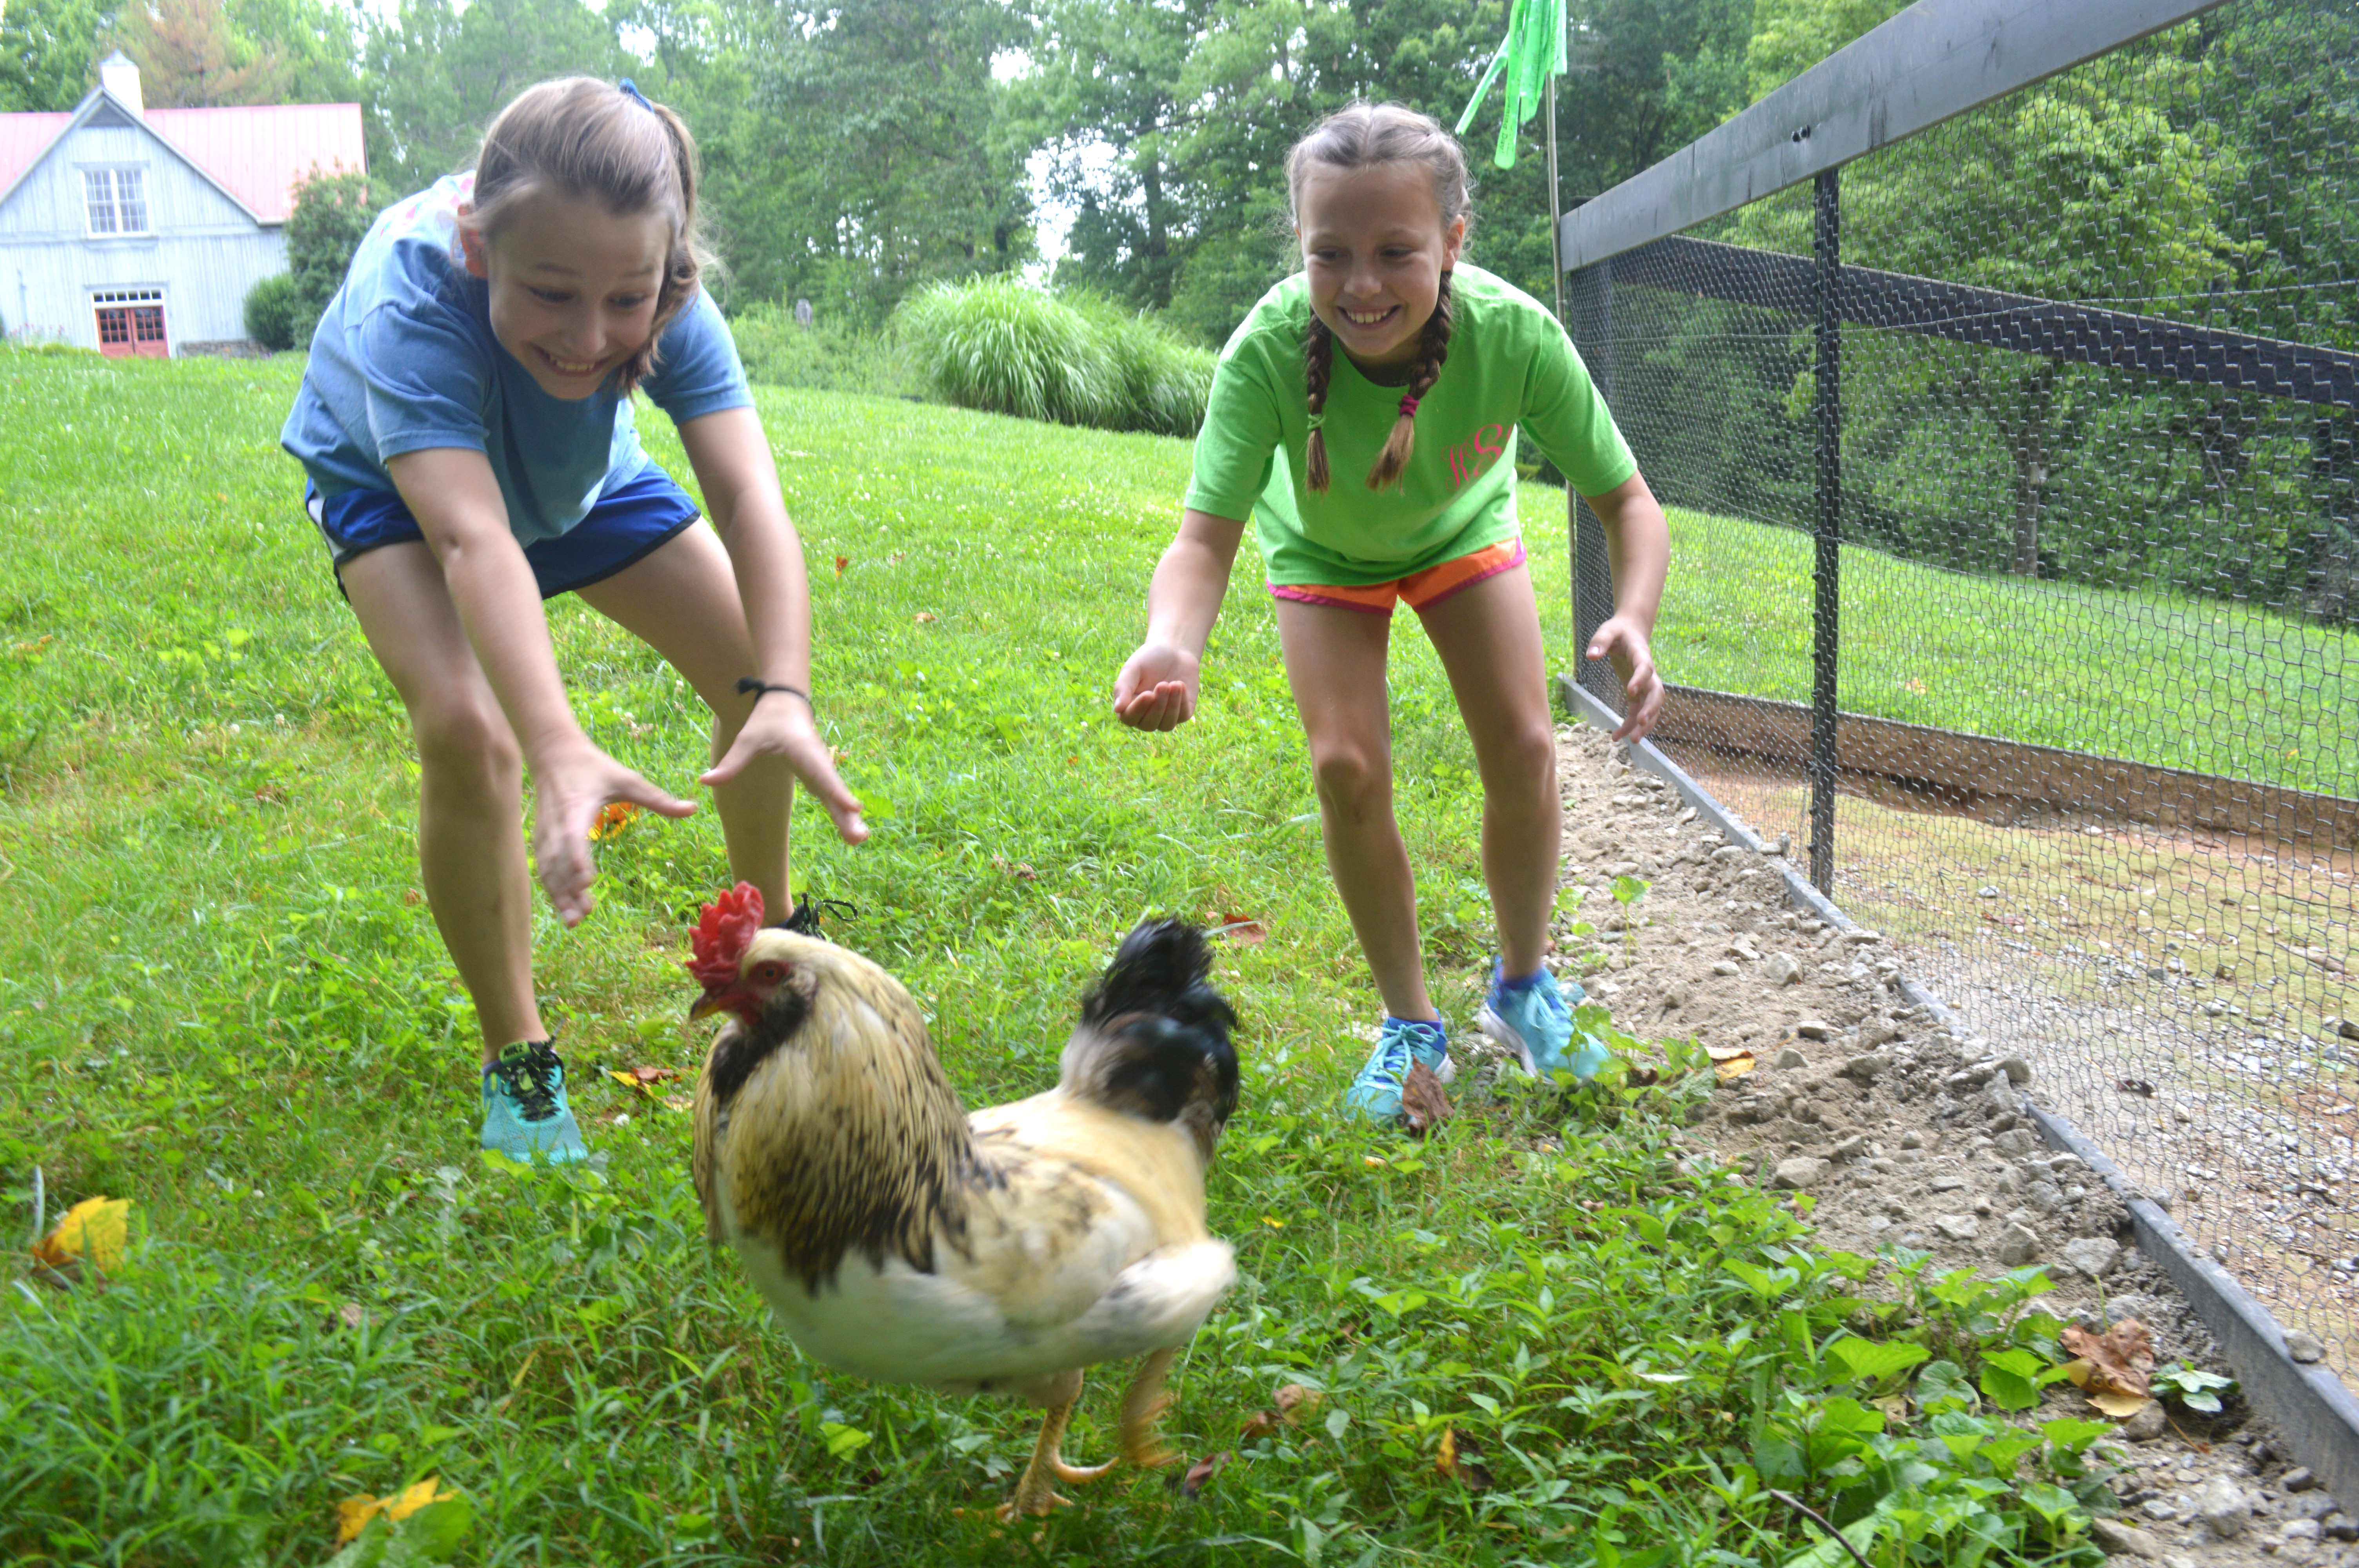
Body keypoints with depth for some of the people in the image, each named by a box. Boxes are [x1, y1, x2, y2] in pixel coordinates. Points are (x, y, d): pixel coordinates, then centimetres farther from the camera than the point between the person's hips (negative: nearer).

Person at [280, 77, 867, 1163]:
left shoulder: (666, 302, -35)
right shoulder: (409, 303, -44)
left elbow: (750, 500, -45)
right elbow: (474, 542, -56)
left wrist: (783, 696, -61)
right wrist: (559, 752, -70)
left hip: (579, 473, 4)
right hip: (393, 481, -3)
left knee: (758, 675, -5)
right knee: (465, 728, -29)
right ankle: (516, 1060, -9)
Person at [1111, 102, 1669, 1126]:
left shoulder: (1516, 335, -38)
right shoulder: (1269, 350, -41)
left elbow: (1626, 502, -28)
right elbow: (1205, 539, -43)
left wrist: (1633, 618, -50)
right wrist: (1171, 645, -66)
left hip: (1462, 531, 1)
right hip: (1325, 551, -1)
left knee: (1524, 753, -5)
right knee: (1348, 771, -13)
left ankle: (1522, 986, 22)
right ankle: (1411, 1027, 8)